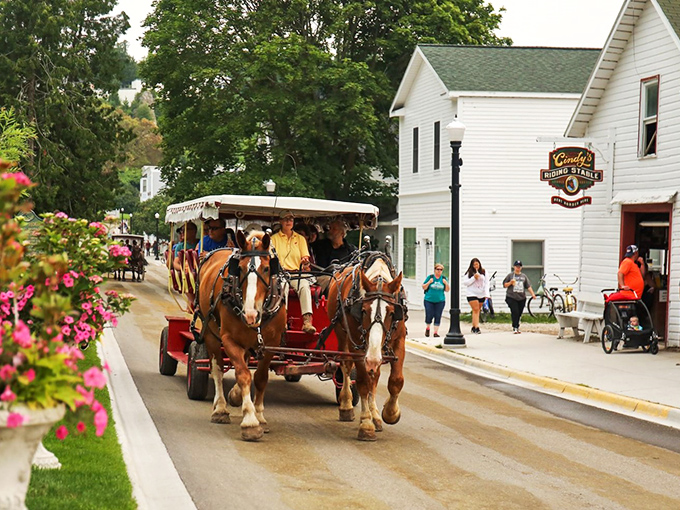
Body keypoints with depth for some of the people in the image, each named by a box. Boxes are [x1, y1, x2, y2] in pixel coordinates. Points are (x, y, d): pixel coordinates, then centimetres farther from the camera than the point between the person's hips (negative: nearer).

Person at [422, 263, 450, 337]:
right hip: (429, 300, -1)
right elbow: (424, 287, 2)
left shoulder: (444, 278, 6)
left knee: (438, 317, -1)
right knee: (429, 316, -2)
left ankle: (436, 332, 6)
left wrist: (446, 283, -10)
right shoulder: (430, 277, 0)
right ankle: (427, 328, 25)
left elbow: (447, 290, 9)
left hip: (440, 301, 2)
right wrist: (429, 282, -14)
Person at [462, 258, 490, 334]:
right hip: (472, 294, -3)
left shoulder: (484, 272, 3)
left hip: (481, 294, 3)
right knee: (475, 310, -12)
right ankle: (477, 328, -16)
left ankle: (473, 327, 18)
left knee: (477, 311, 9)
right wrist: (474, 278, -17)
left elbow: (486, 283, 3)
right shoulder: (469, 273, -4)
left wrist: (487, 294, -7)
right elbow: (465, 283, -8)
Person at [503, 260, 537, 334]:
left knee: (519, 314, 4)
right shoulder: (510, 275, 6)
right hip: (512, 297, -3)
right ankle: (515, 328, -9)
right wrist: (510, 283, -12)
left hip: (521, 298, 3)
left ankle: (516, 328, 14)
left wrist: (532, 294, -1)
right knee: (515, 312, -13)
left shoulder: (524, 276, 15)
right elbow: (504, 285, 6)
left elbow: (528, 286, 11)